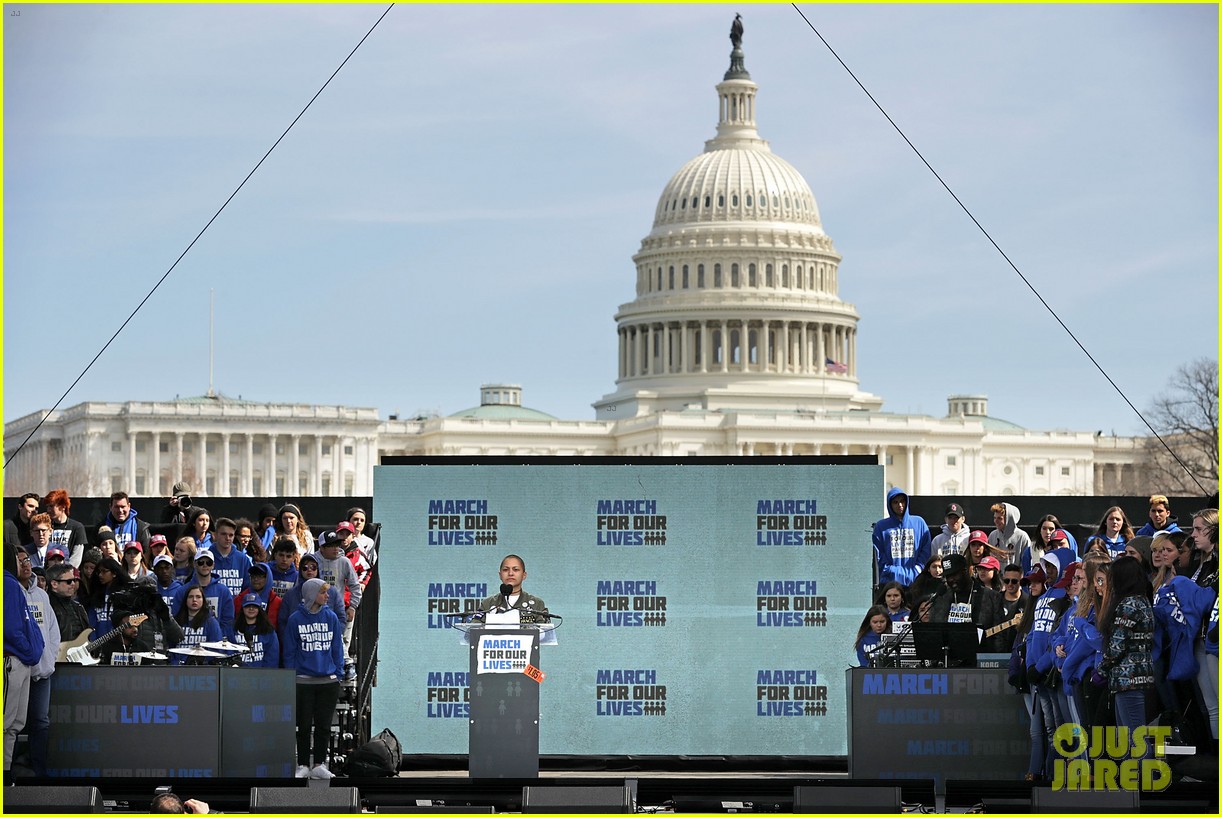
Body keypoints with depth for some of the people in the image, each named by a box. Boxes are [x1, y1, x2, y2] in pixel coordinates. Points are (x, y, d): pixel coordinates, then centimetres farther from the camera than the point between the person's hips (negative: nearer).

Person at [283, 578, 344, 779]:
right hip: (303, 681, -2)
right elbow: (289, 651, 1)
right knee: (304, 726, 4)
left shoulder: (331, 617, 4)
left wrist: (338, 674, 3)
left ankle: (319, 765, 14)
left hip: (328, 680, 2)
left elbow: (337, 648, 9)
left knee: (324, 725, 6)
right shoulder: (295, 619, -3)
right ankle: (303, 765, 11)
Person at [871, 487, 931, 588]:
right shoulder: (881, 526, 9)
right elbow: (878, 554, 5)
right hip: (890, 579, -1)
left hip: (915, 579, 1)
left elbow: (926, 550, 8)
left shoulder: (919, 523, 11)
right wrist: (890, 569, -7)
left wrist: (917, 568, -4)